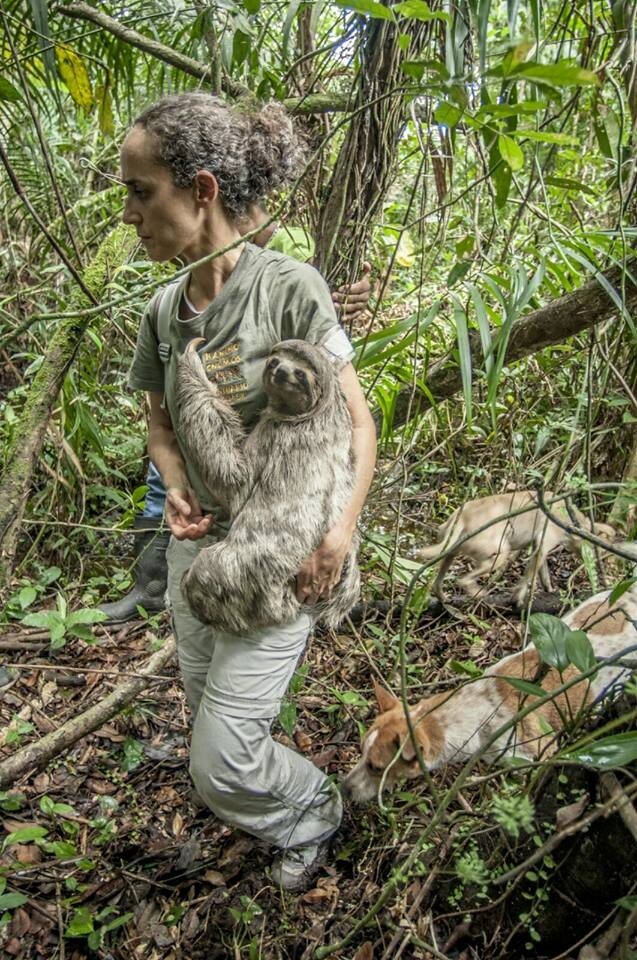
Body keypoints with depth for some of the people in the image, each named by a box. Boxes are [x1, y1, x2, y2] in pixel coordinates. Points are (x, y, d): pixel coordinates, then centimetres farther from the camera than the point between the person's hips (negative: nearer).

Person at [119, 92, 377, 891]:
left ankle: (312, 813, 32)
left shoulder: (290, 288, -16)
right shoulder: (164, 309, 1)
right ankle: (292, 815, 52)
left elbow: (356, 421, -11)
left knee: (220, 762, -2)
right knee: (210, 715, 21)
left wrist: (340, 529, -23)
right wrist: (176, 489, -9)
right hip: (197, 542, 6)